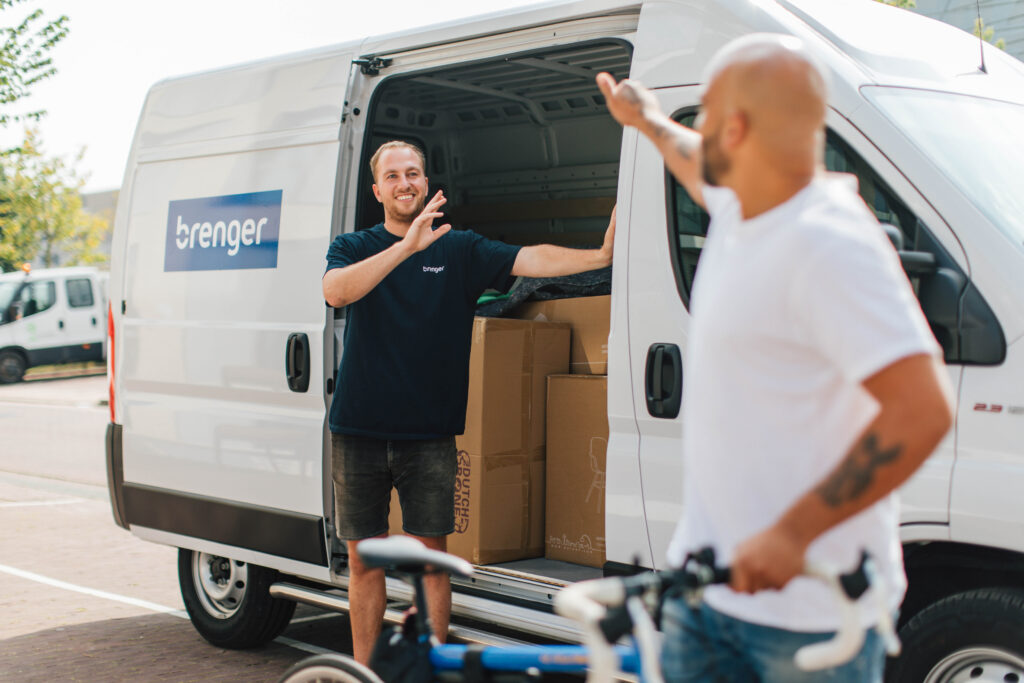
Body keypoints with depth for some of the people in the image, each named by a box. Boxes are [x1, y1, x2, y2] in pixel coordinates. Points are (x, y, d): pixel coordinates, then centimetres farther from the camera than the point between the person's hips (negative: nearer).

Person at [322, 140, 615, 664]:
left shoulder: (460, 250, 5)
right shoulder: (354, 247, 6)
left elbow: (531, 260, -9)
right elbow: (336, 291, -16)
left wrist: (602, 256, -25)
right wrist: (407, 245, -26)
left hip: (428, 432, -1)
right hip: (359, 430, 1)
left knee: (430, 557, 1)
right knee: (364, 560, 8)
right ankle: (364, 670, 20)